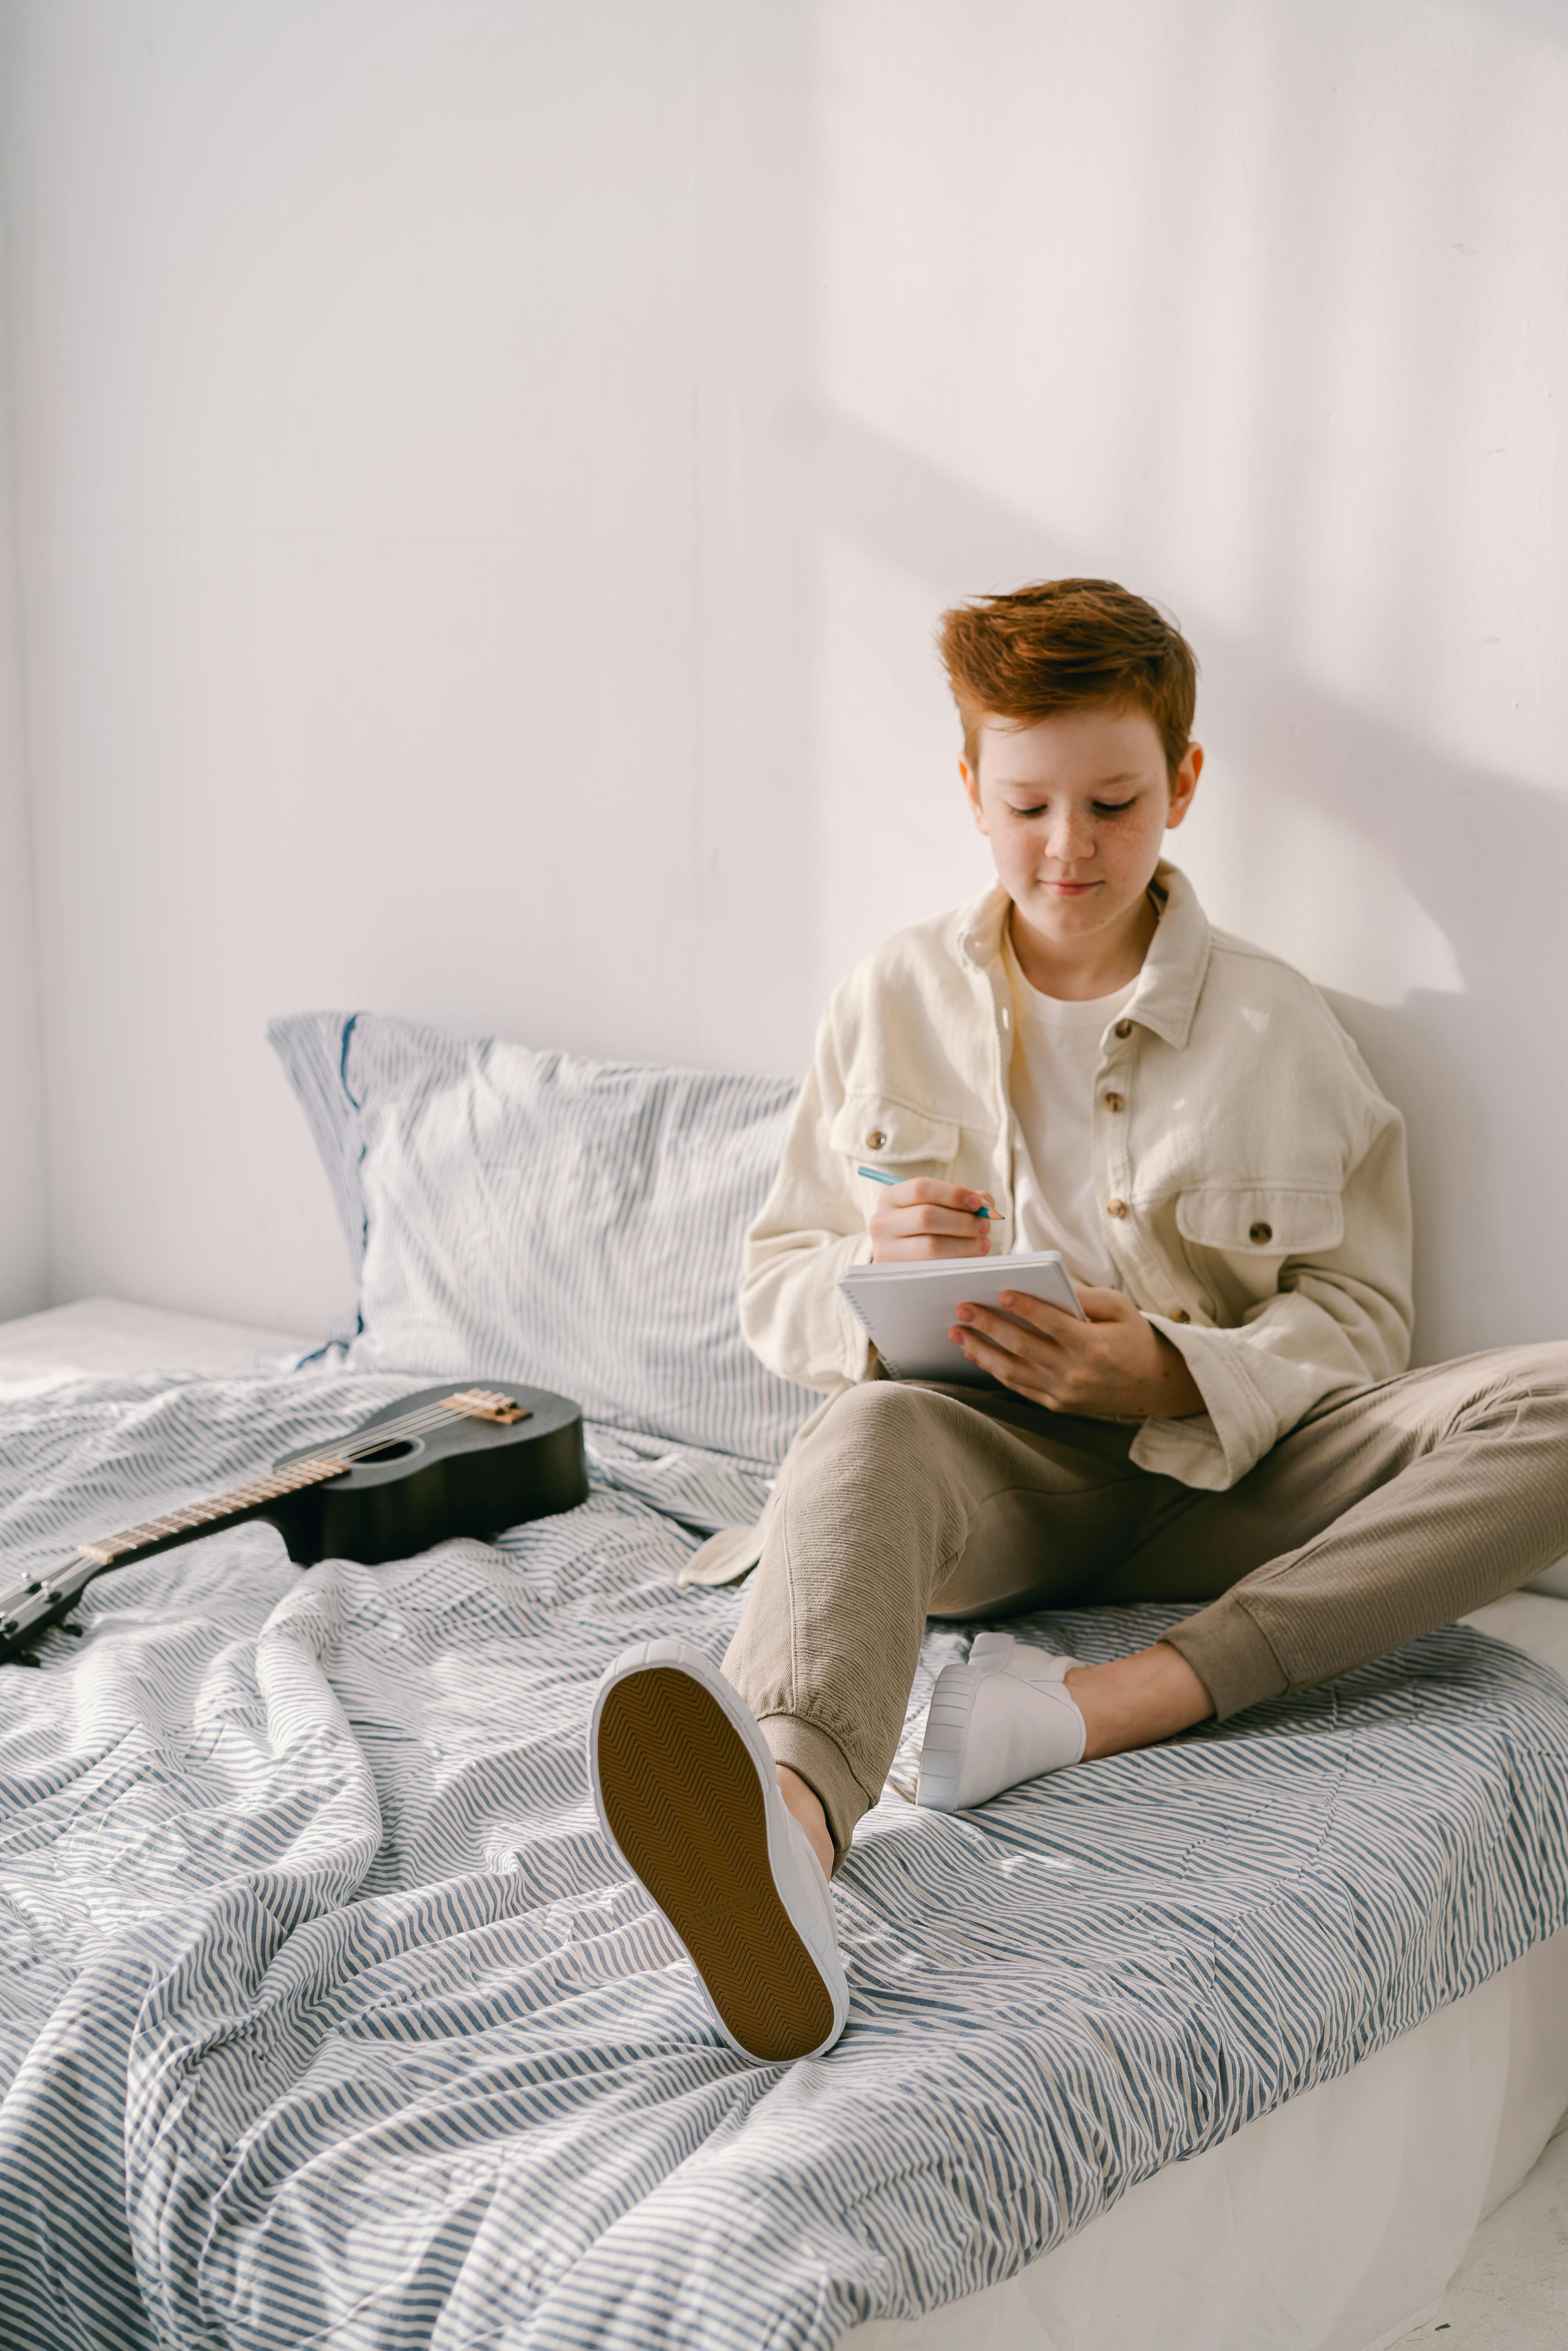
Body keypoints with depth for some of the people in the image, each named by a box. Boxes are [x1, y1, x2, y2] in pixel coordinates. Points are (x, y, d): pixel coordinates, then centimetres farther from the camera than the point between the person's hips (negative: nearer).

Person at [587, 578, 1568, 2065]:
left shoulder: (1277, 1026, 7)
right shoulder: (895, 999, 9)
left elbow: (1356, 1313, 3)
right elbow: (772, 1291, 11)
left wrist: (1174, 1379, -19)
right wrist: (871, 1275, -15)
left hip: (1221, 1470, 1)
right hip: (988, 1456, 0)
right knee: (872, 1430, -38)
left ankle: (1102, 1705, -38)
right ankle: (784, 1830, -71)